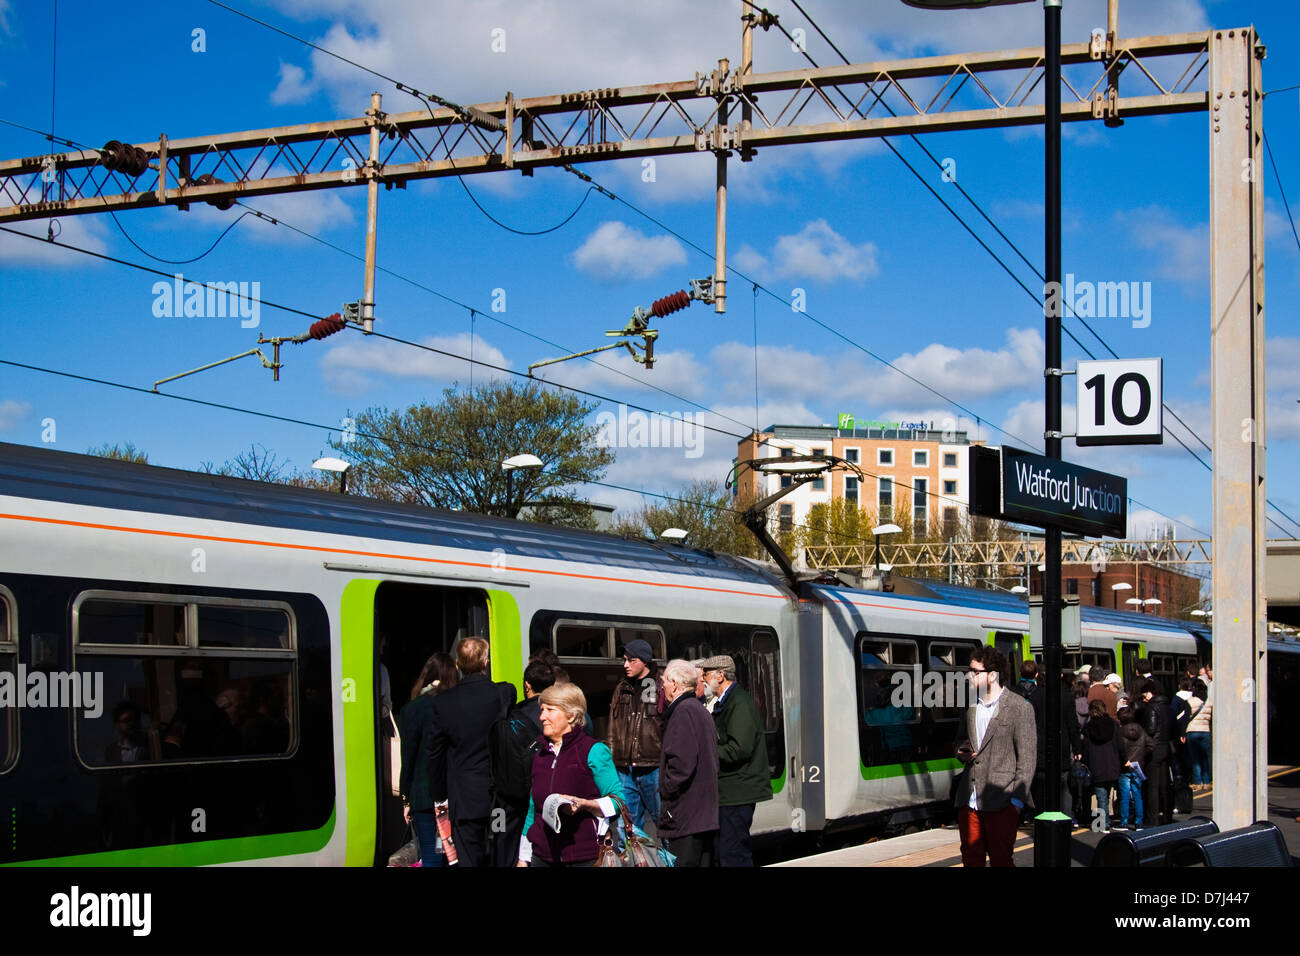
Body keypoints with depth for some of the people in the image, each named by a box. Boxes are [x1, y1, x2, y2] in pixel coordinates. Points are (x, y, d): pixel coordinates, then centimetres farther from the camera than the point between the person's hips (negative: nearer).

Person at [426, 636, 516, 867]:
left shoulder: (443, 702, -4)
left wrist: (439, 796, 13)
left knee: (470, 859, 2)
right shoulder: (505, 694, -6)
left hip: (465, 800, 0)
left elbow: (434, 753, 3)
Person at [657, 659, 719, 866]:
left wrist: (666, 792, -11)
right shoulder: (701, 710, 18)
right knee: (704, 861, 12)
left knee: (684, 861, -10)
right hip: (706, 813, 10)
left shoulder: (683, 711, -12)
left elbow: (681, 762, -21)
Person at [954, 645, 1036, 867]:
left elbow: (1027, 757, -8)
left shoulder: (1019, 707, -6)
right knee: (971, 859, 10)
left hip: (1000, 802, -6)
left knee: (1000, 859, -3)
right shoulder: (971, 706, 15)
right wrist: (962, 752, 5)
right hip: (969, 801, 6)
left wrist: (1017, 799, -13)